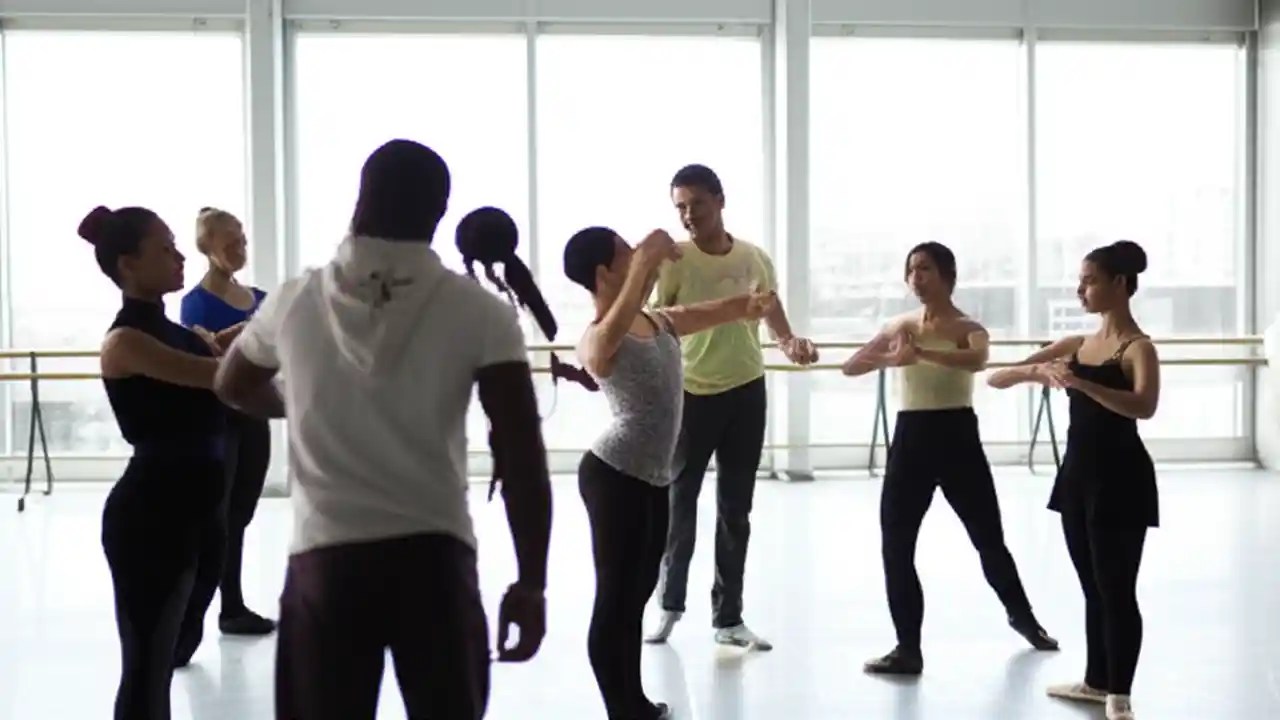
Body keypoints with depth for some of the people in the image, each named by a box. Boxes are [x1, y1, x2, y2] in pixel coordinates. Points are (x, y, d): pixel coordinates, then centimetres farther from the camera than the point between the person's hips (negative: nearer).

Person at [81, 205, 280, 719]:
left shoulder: (178, 332, 13)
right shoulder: (125, 340, -13)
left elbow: (251, 396, 12)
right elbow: (218, 375, -23)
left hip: (186, 513, 8)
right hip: (146, 518, -8)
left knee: (158, 661, 16)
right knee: (145, 666, -1)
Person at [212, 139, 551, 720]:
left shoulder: (294, 302, 3)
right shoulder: (479, 312, -4)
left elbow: (230, 388, 23)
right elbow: (522, 461, -8)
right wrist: (530, 582, -2)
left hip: (324, 558, 1)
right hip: (435, 557, -1)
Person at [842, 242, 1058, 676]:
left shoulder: (968, 328, -5)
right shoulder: (900, 326, 7)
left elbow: (977, 360, -29)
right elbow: (850, 367, 3)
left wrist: (922, 353, -40)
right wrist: (888, 359, -17)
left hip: (957, 437, -3)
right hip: (911, 438, 3)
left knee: (989, 540, 11)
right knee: (896, 546, -2)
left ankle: (1022, 615, 38)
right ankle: (908, 648, 7)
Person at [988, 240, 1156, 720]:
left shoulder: (1138, 347, -11)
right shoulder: (1076, 345, 9)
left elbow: (1144, 406, -32)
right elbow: (996, 379, 8)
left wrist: (1079, 382, -39)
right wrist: (1032, 371, -13)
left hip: (1120, 479, -7)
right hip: (1078, 474, 7)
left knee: (1116, 590, -1)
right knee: (1092, 587, 17)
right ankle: (1096, 681, 30)